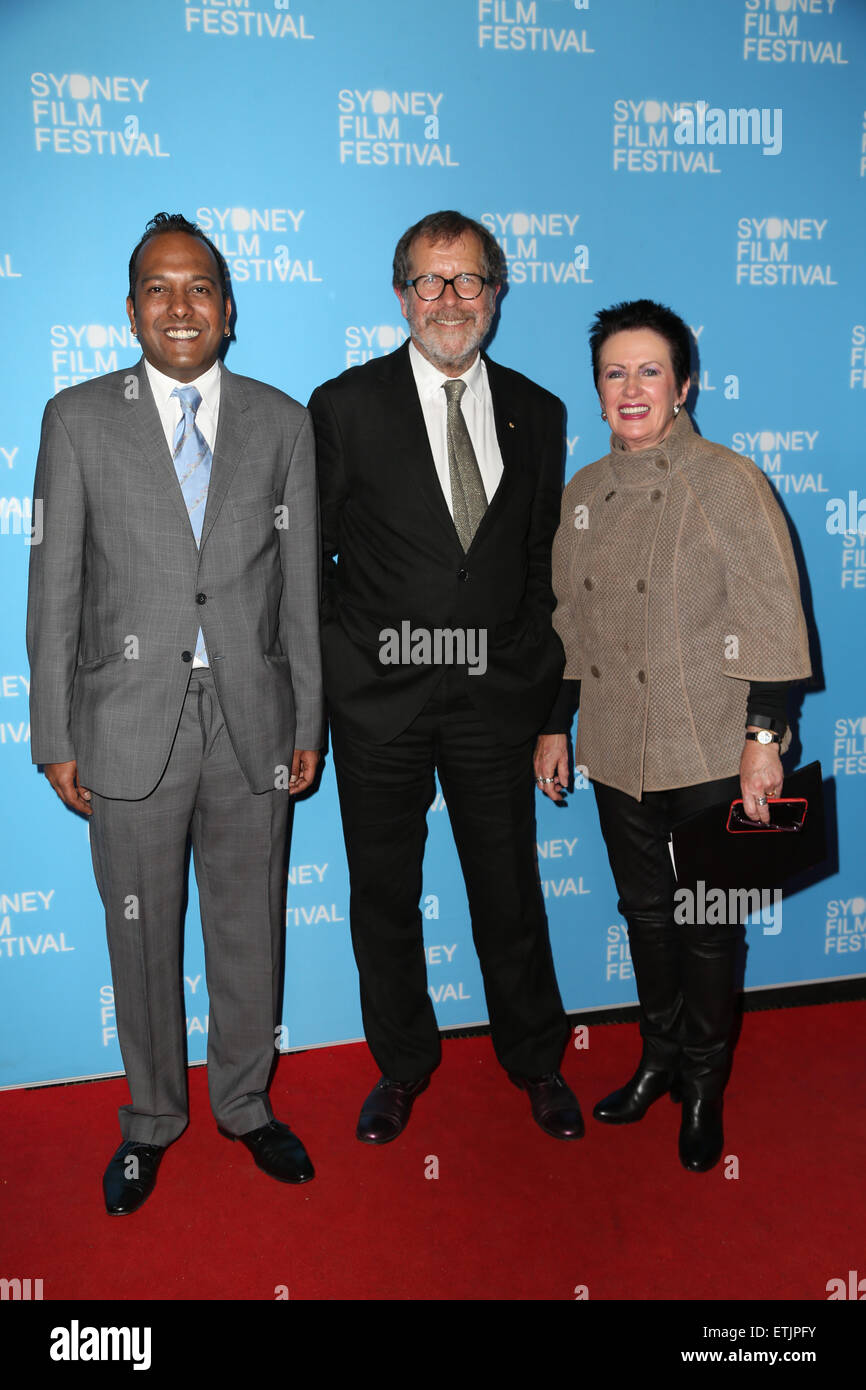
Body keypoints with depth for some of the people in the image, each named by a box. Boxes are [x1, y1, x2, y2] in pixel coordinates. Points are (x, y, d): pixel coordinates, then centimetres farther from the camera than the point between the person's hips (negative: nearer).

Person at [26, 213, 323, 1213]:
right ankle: (152, 1119, 33)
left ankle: (245, 1103, 35)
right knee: (141, 934, 12)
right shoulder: (78, 419, 1)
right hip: (131, 722, -1)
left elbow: (301, 585, 4)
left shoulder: (281, 422, 4)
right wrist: (55, 735, -3)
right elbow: (55, 587, 0)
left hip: (250, 718, 1)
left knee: (249, 924, 13)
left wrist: (309, 725, 2)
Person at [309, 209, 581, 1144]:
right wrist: (327, 675, -5)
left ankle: (535, 1058, 36)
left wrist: (541, 674, 4)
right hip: (379, 698, -1)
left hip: (495, 696, 2)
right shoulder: (344, 406, -1)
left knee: (510, 888, 13)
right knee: (383, 894, 12)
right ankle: (403, 1062, 35)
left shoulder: (537, 413, 7)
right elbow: (308, 558, 0)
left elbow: (545, 557, 10)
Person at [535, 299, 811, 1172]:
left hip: (709, 756, -5)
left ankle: (703, 1084, 29)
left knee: (706, 927, 8)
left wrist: (763, 738, -15)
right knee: (645, 913, 17)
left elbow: (771, 620, -10)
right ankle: (659, 1057, 38)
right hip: (618, 754, 5)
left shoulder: (728, 483, -8)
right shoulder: (582, 494, 9)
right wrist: (555, 726, 14)